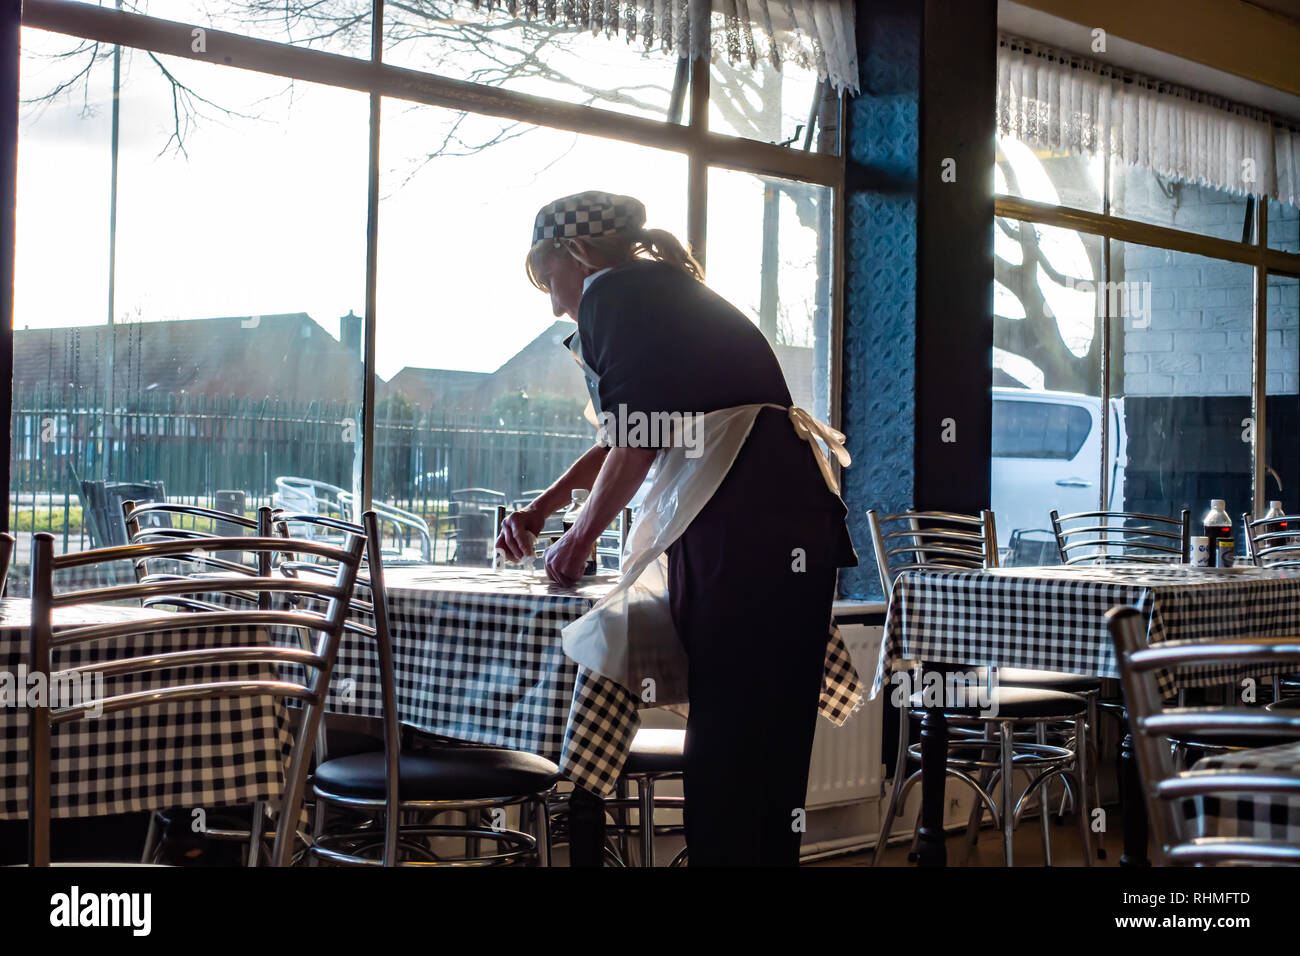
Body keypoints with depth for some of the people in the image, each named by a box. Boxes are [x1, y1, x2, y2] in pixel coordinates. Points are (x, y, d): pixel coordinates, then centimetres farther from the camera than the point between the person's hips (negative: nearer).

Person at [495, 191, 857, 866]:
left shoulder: (611, 291, -2)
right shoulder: (666, 294, 29)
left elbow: (636, 443, -7)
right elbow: (627, 436, 39)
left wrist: (580, 537, 8)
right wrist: (539, 510, 41)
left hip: (751, 536, -10)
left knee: (731, 750, -10)